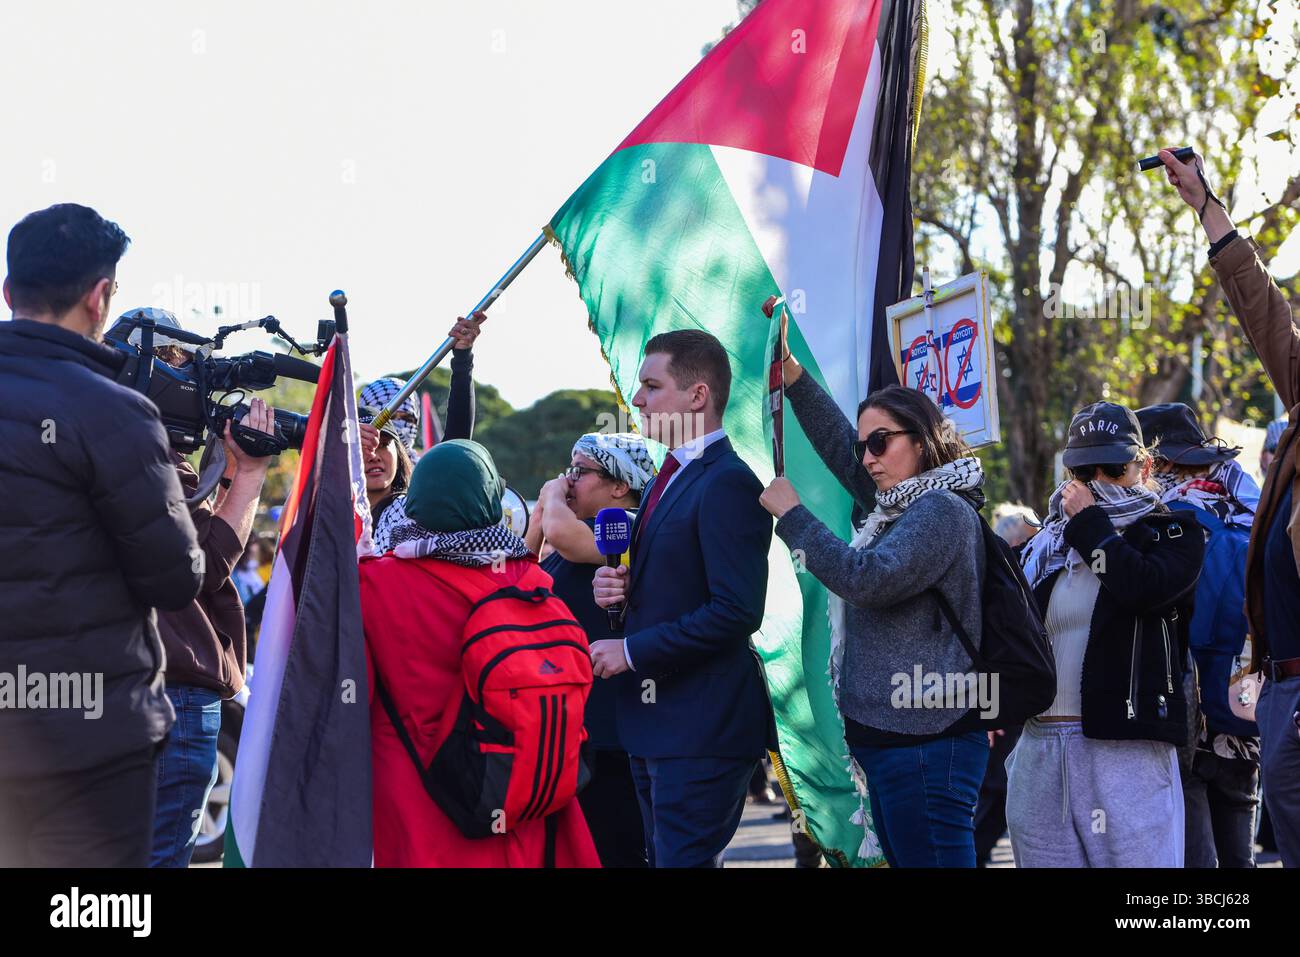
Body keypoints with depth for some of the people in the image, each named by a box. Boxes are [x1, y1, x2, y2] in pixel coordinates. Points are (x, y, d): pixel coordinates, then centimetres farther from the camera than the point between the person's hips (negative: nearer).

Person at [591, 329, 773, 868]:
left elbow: (737, 611, -23)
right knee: (662, 858, 14)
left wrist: (633, 651, -17)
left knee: (685, 861, -9)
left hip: (702, 724, -10)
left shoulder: (727, 484, -15)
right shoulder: (669, 480, 18)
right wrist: (619, 591, 3)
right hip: (655, 722, 10)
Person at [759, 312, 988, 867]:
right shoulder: (901, 504, 17)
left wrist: (791, 515, -12)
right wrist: (789, 369, 20)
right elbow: (838, 444, 26)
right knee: (904, 861, 10)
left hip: (923, 742, -10)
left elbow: (866, 579, -20)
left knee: (929, 861, -11)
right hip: (885, 738, 10)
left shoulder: (943, 510, -11)